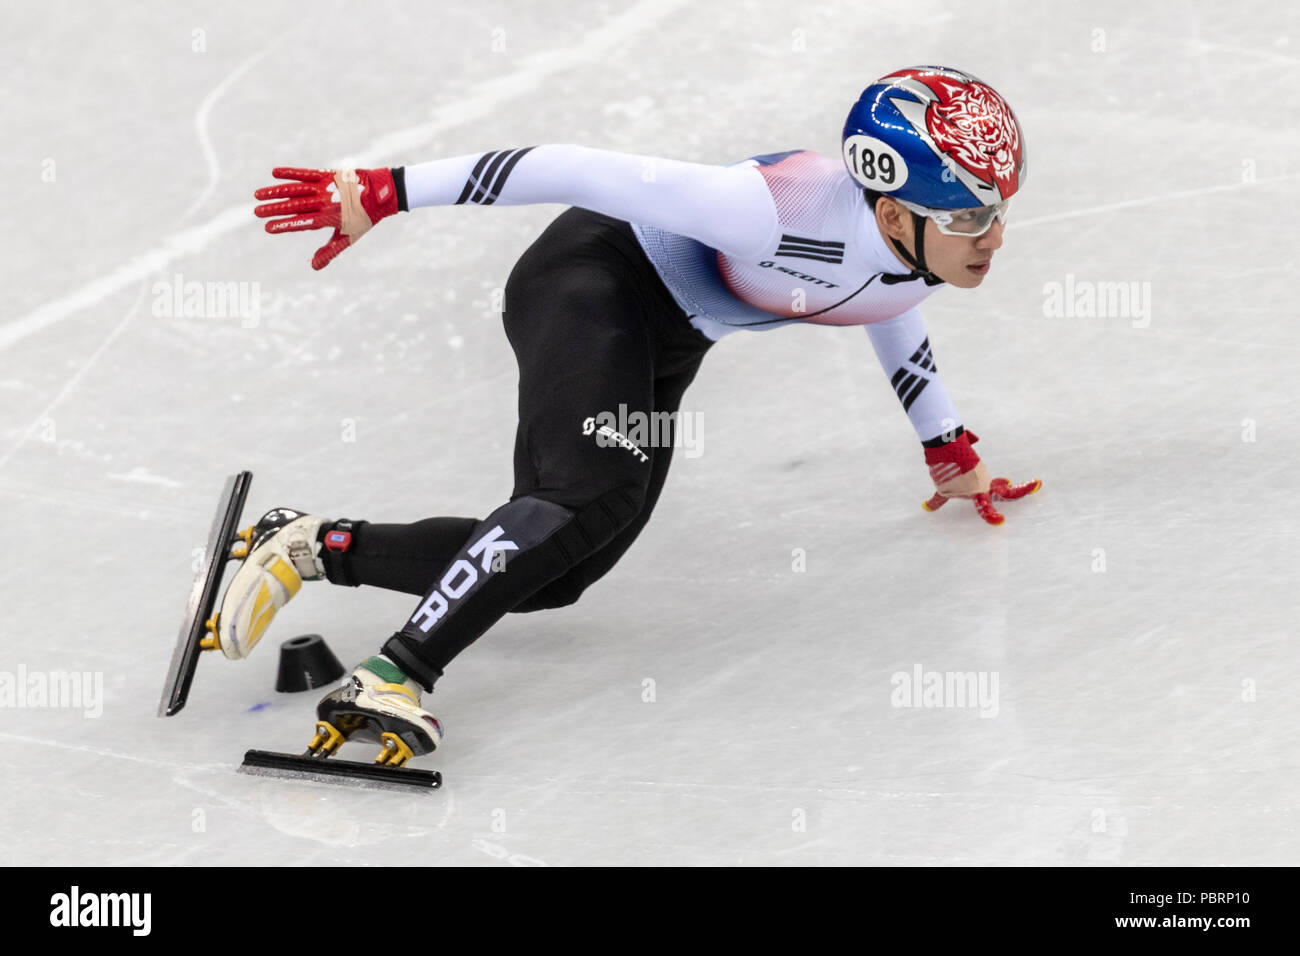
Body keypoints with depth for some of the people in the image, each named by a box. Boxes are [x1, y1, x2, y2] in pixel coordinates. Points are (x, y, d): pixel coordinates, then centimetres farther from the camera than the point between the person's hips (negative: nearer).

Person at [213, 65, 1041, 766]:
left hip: (665, 346, 8)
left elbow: (894, 322, 15)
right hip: (596, 277, -8)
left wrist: (953, 456, 23)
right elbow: (585, 173, -33)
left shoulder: (935, 244, -12)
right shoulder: (795, 209, -36)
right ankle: (391, 681, -34)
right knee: (597, 492, -33)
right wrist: (383, 195, -33)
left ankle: (312, 548, 12)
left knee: (545, 578, 1)